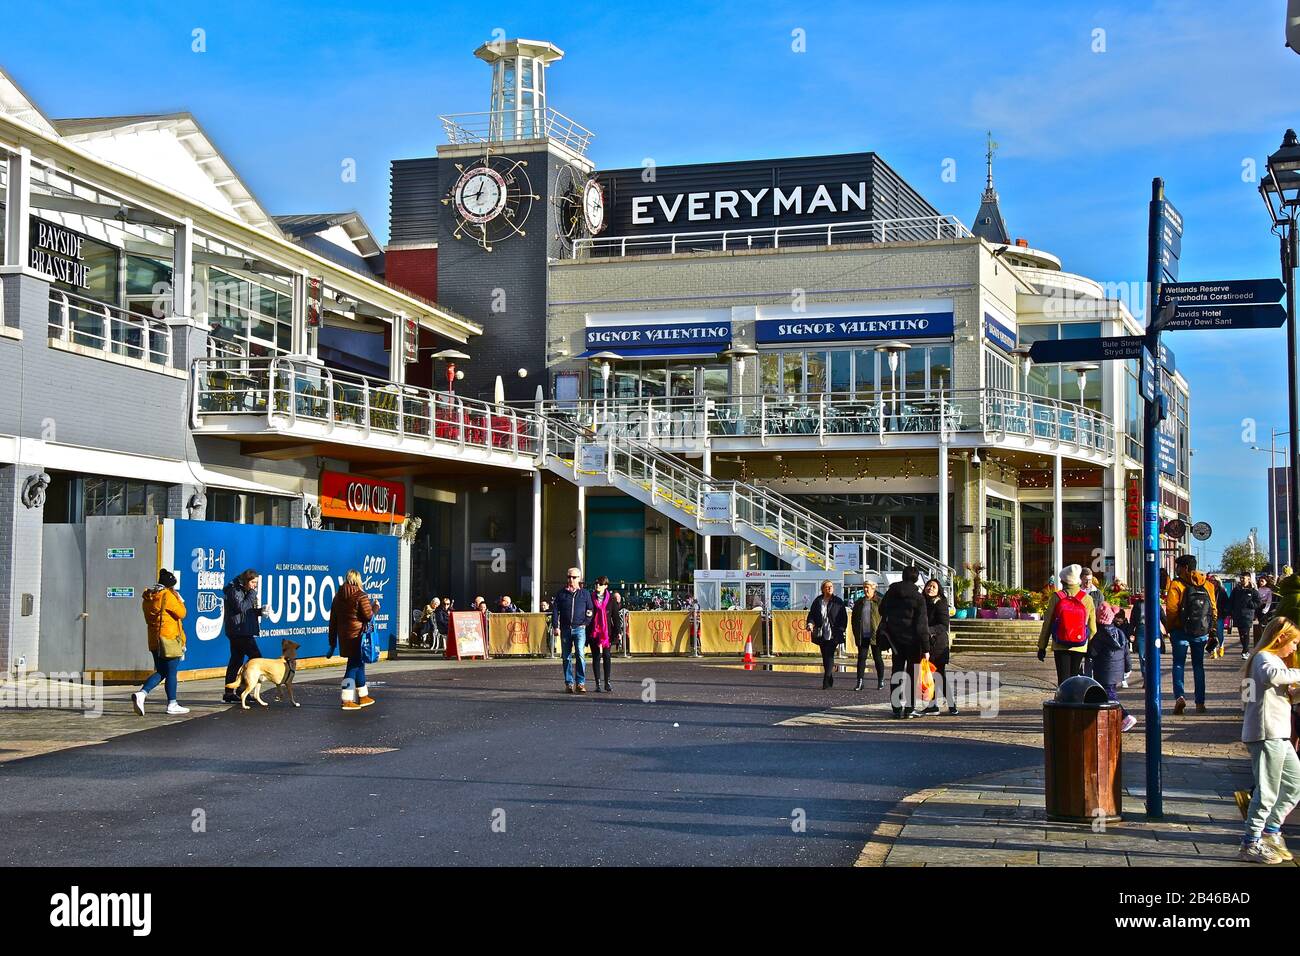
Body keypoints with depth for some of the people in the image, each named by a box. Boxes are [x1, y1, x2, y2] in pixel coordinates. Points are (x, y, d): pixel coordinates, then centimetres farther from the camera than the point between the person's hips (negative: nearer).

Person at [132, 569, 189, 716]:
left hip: (154, 639, 8)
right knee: (171, 672, 2)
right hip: (169, 638, -8)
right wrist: (177, 597, -1)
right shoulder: (167, 595, -14)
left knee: (160, 672, 13)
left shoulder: (147, 597, 11)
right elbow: (181, 613, -11)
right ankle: (172, 705, 7)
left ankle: (141, 693, -7)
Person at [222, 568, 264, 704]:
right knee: (256, 657, -9)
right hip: (239, 630, -10)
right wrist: (252, 594, -15)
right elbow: (241, 607, -21)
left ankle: (229, 694, 9)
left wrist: (259, 611, 4)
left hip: (243, 631, 10)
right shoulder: (234, 590, -10)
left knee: (236, 661, 8)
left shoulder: (243, 590, 19)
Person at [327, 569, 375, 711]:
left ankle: (363, 696, 23)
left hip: (344, 637, 7)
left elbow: (333, 621, 11)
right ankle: (347, 700, -1)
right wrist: (375, 607, 9)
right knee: (354, 666, -1)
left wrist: (333, 642, 16)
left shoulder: (338, 597, 10)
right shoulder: (360, 596, -10)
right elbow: (368, 616, -12)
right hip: (357, 636, -7)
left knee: (358, 664, 17)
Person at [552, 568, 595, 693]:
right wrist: (555, 626, -2)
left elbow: (590, 611, 12)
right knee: (566, 657, 5)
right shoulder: (561, 593, 8)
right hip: (565, 629, 2)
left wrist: (586, 623, 0)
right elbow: (555, 610, 7)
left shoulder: (584, 594, 8)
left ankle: (580, 683, -11)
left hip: (579, 628, -2)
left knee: (580, 655, -15)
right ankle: (569, 683, 12)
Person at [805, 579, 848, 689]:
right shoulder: (817, 601, 8)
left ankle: (826, 682, -15)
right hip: (821, 634, 3)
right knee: (825, 657, 9)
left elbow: (844, 617, 3)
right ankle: (830, 680, 22)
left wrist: (841, 630, -6)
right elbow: (812, 614, 8)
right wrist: (810, 624, -12)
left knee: (829, 656, -12)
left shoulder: (838, 602, 2)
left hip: (833, 635, -3)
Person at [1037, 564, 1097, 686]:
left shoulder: (1056, 597, -4)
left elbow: (1047, 623, -1)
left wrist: (1042, 646, 6)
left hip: (1060, 647, -1)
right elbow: (1092, 627, 4)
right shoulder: (1087, 599, -1)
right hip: (1079, 647, 1)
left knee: (1063, 680, -3)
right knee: (1074, 678, 12)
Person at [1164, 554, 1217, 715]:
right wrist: (1210, 629, 13)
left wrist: (1170, 628, -1)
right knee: (1198, 665, 12)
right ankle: (1200, 703, 10)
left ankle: (1179, 696, -14)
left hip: (1181, 631, -4)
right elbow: (1213, 609, 5)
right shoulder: (1207, 585, 5)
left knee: (1179, 664, 5)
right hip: (1202, 633, 4)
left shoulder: (1176, 584, -9)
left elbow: (1171, 609, -14)